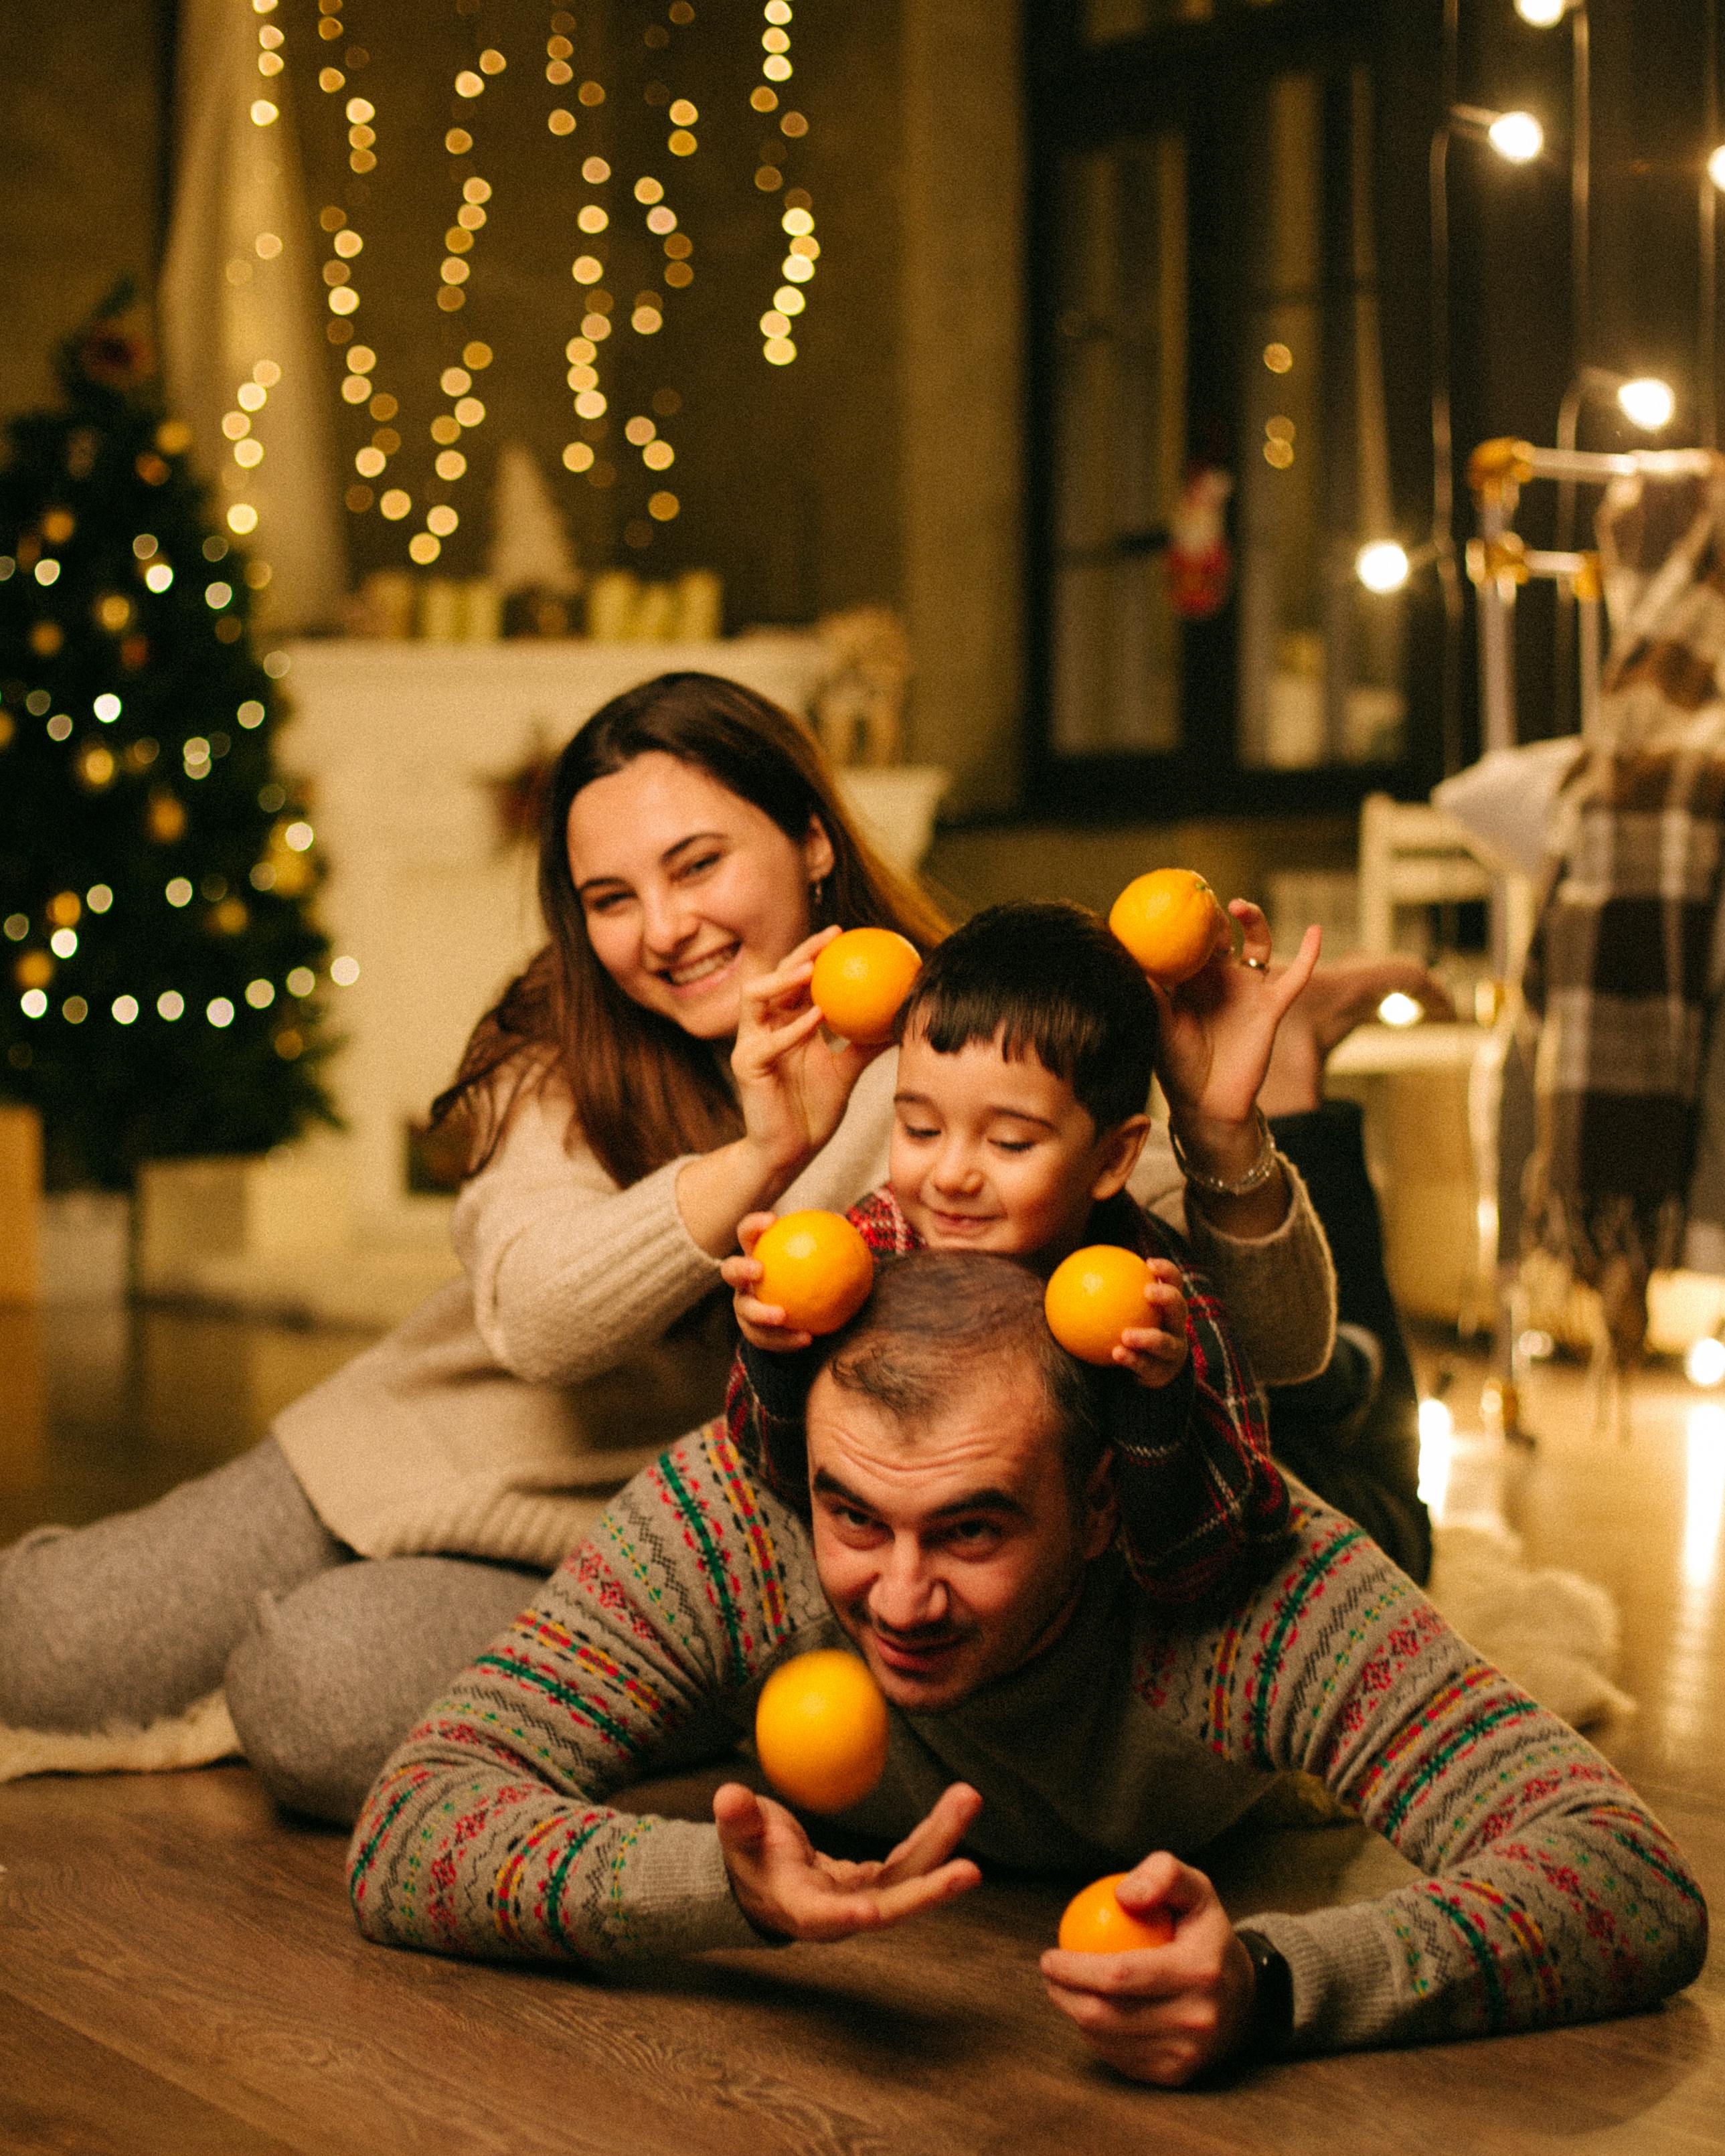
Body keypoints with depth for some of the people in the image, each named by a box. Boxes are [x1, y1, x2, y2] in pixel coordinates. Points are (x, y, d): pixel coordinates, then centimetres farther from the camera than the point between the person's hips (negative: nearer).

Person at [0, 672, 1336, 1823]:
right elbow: (532, 1313, -27)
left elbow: (1280, 1350, -19)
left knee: (324, 1684, -27)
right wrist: (761, 1159, -42)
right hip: (401, 1457, 3)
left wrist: (1221, 1132, -39)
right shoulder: (569, 1058, -6)